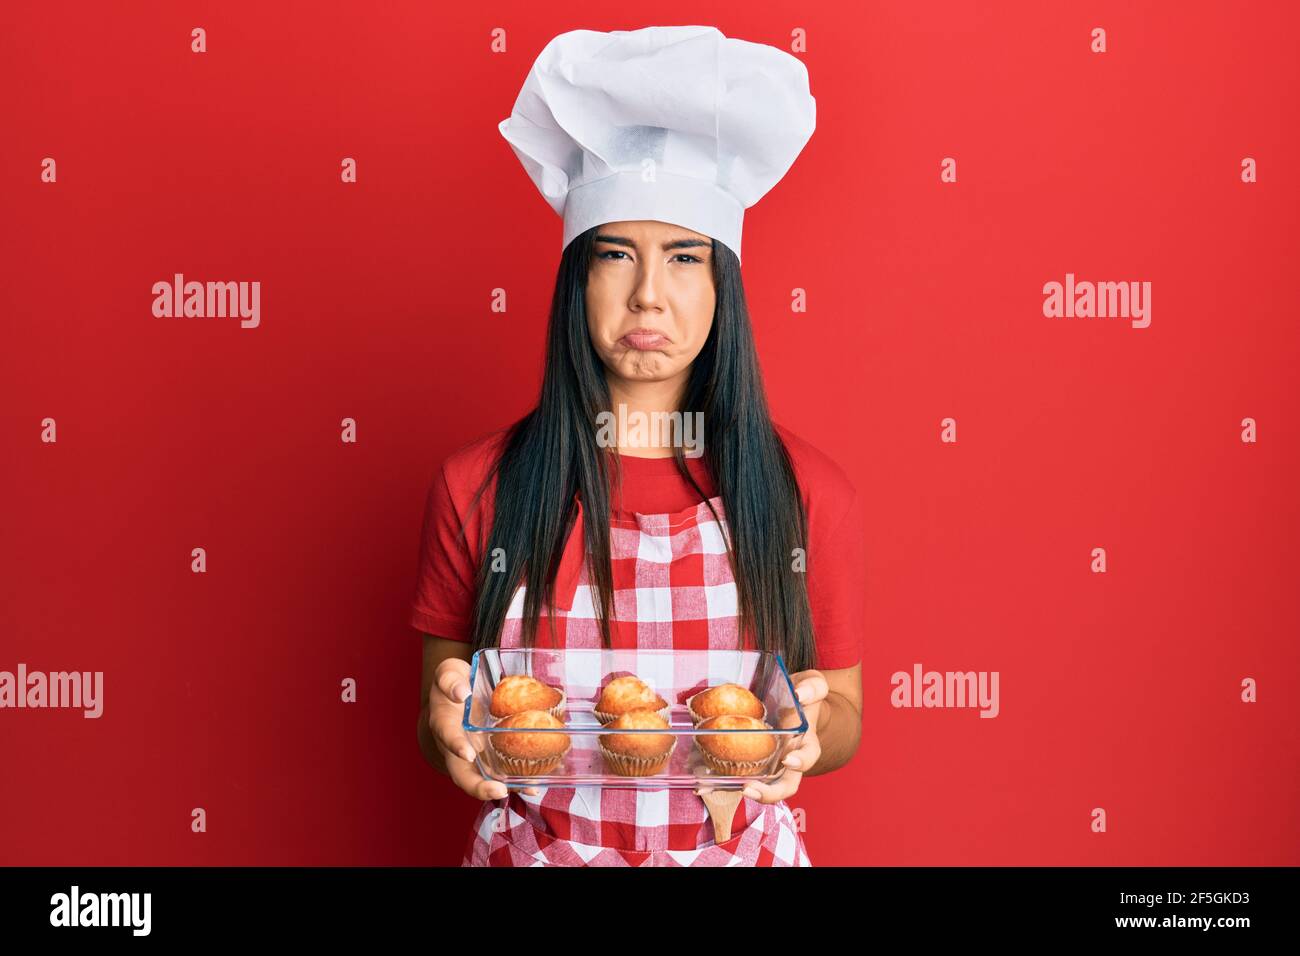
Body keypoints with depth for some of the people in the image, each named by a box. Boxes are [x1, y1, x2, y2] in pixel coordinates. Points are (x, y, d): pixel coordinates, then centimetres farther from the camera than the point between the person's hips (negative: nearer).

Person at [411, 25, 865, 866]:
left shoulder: (810, 493, -9)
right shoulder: (476, 488, -9)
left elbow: (844, 720, 1)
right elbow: (440, 725, 0)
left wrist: (810, 727, -21)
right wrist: (450, 735, -22)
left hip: (740, 846, 0)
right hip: (531, 844, 0)